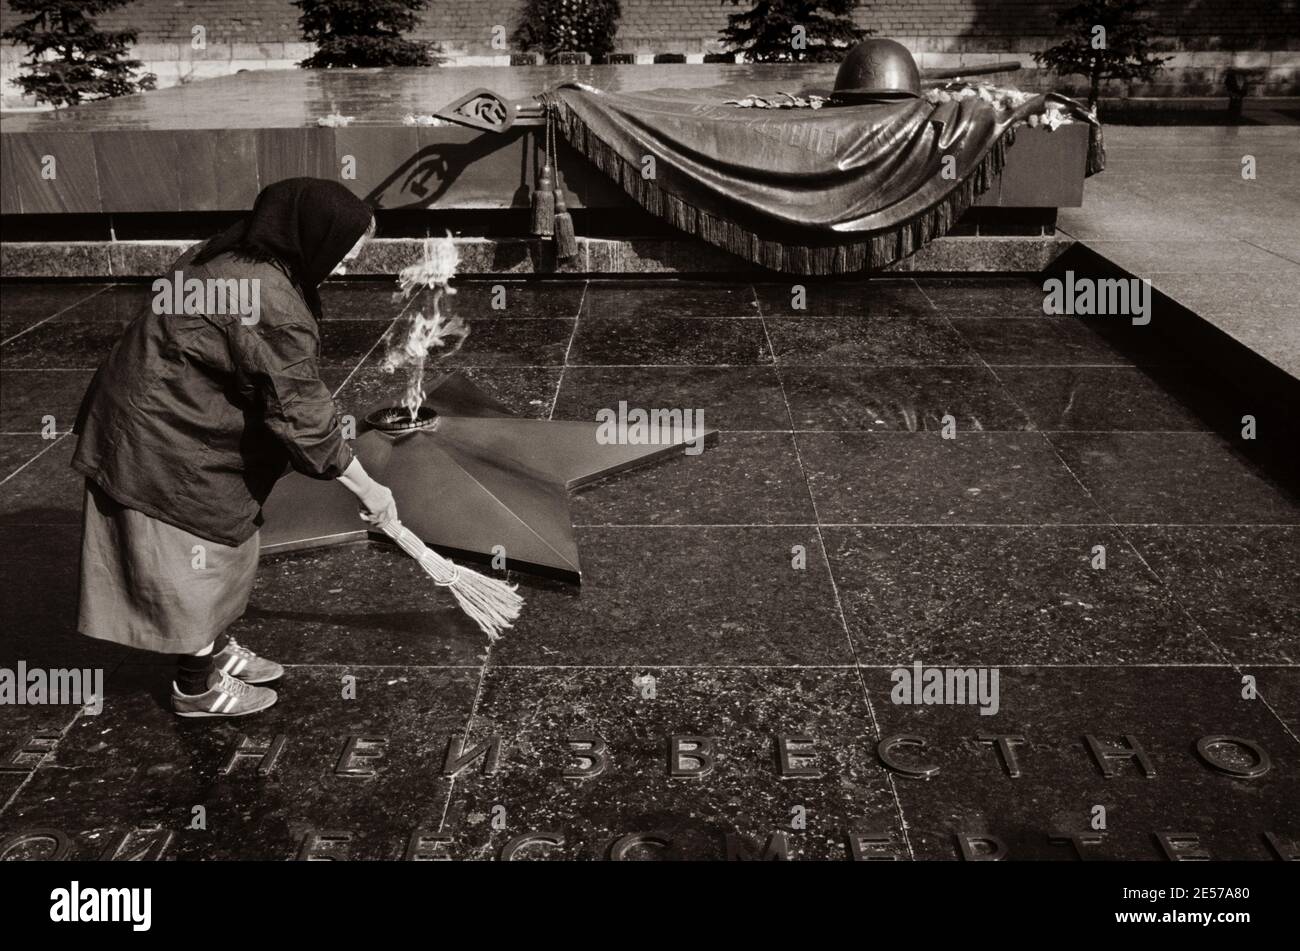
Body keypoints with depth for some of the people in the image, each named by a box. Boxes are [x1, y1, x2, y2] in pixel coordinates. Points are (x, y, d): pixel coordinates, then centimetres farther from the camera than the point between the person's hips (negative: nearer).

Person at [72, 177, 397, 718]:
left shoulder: (233, 257, 1)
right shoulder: (273, 308, -29)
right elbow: (302, 415, -25)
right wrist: (366, 488, -15)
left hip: (164, 418, 10)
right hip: (166, 444, -10)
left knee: (222, 546, 22)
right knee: (193, 558, 6)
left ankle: (212, 650, 40)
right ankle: (197, 688, 24)